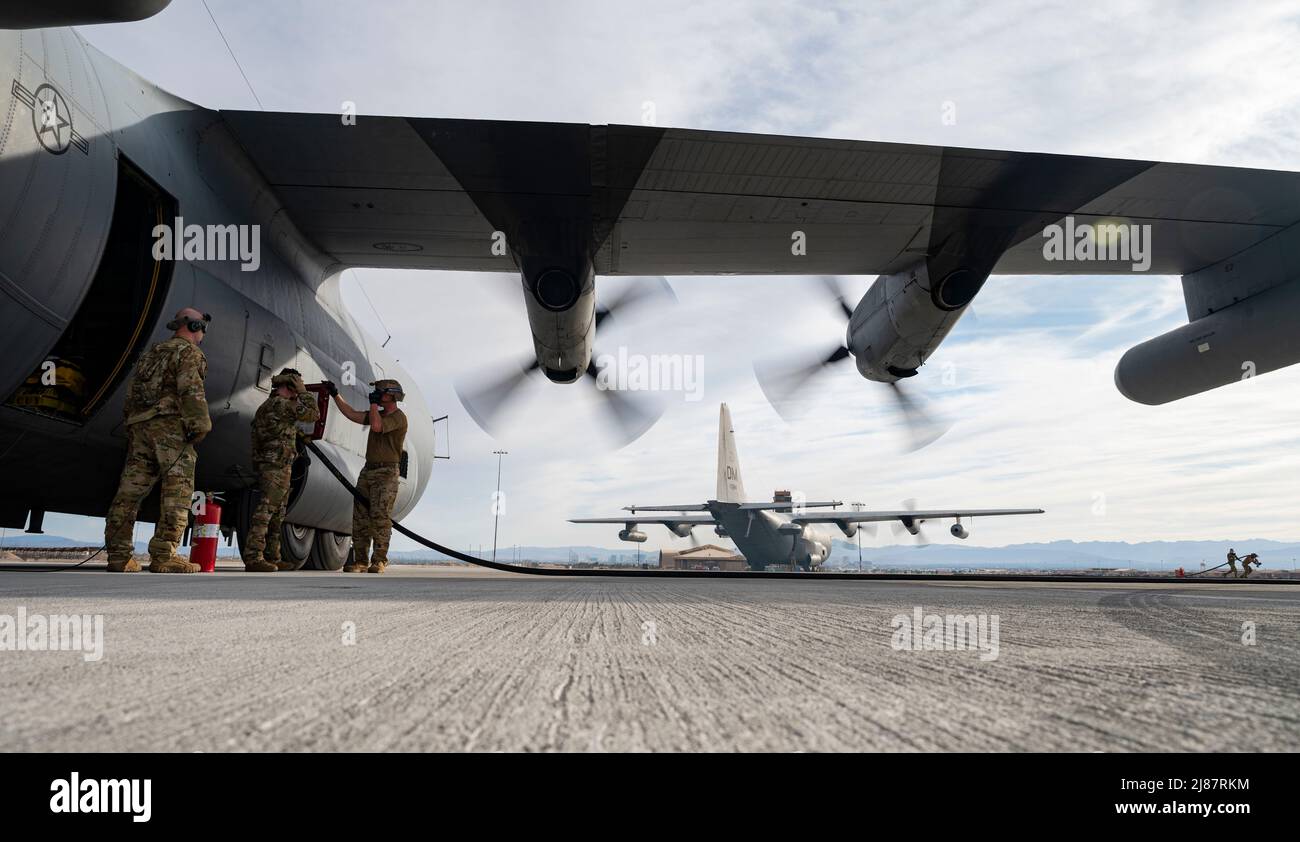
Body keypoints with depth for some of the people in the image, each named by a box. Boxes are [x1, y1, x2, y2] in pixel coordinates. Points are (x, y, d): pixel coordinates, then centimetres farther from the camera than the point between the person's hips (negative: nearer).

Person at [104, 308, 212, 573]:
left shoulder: (152, 353, 28)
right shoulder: (188, 352, 2)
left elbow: (132, 393, 25)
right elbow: (191, 390, -14)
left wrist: (132, 427, 25)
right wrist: (201, 424, -17)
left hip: (139, 424, 8)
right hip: (169, 422, -8)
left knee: (131, 488, 6)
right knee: (178, 487, -10)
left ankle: (119, 555, 6)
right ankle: (164, 556, -18)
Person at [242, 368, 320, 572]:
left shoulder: (269, 404, 19)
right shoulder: (280, 404, -12)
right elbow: (312, 414, -8)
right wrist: (304, 393, 0)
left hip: (280, 468, 10)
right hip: (275, 467, -10)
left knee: (277, 514, 13)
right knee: (265, 510, -12)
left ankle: (272, 557, 18)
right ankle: (253, 558, -14)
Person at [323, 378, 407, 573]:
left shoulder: (398, 417, -7)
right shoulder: (378, 413, 19)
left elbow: (376, 426, -21)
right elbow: (353, 415, 17)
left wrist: (374, 403, -8)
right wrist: (335, 395, 13)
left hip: (386, 473, -8)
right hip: (368, 470, 8)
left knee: (380, 516, -13)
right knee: (360, 516, 2)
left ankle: (379, 561, -8)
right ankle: (360, 560, 5)